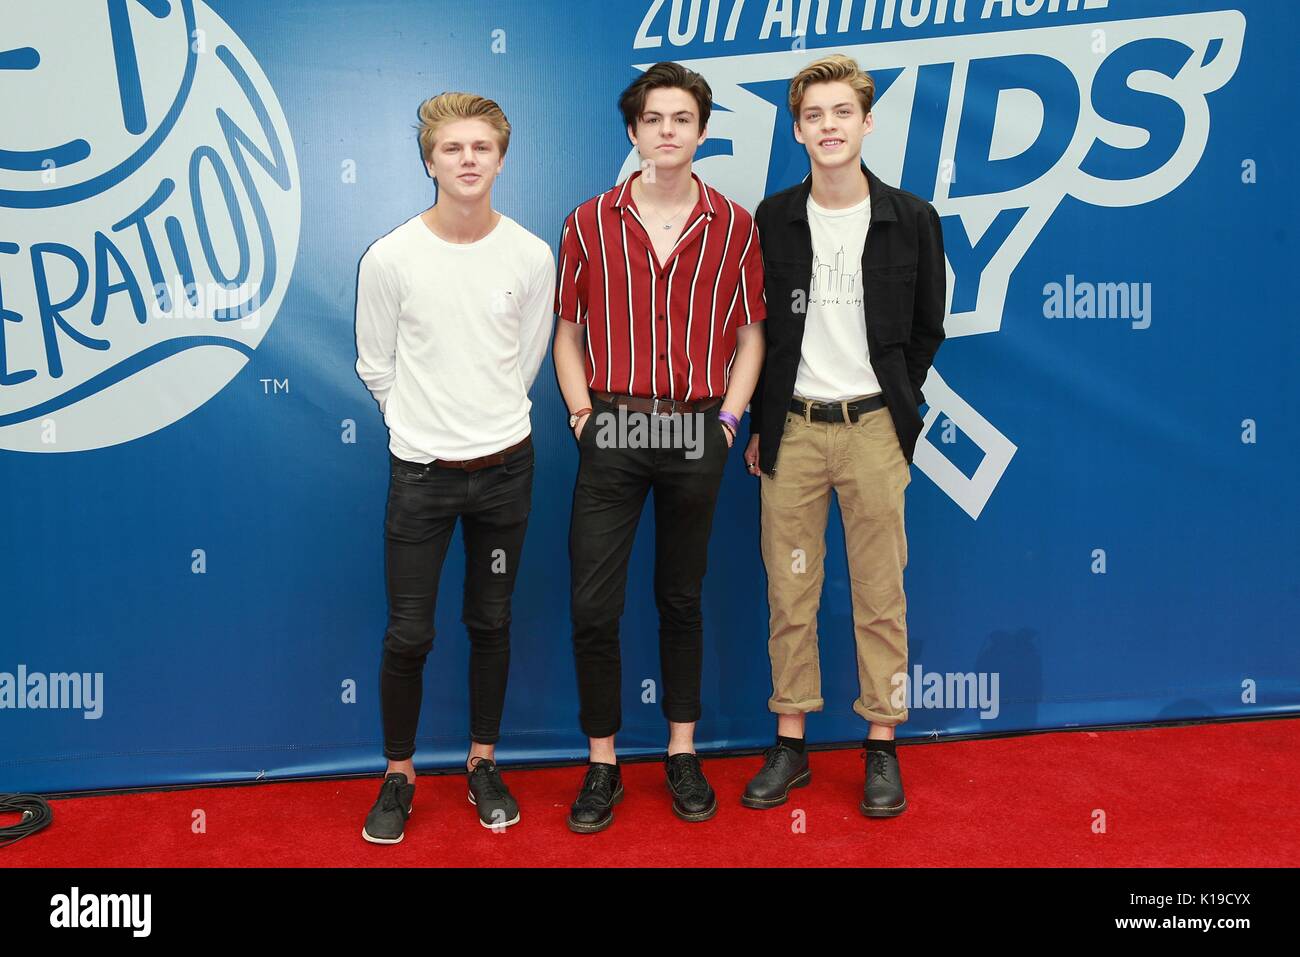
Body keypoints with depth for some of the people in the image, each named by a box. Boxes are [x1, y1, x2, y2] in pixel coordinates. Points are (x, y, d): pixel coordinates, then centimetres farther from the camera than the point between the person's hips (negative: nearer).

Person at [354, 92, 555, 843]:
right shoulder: (390, 259, -8)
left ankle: (484, 765, 30)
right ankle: (400, 777, 24)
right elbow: (377, 368, 3)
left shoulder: (532, 256, -4)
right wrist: (427, 422, 9)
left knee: (491, 625, 13)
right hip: (421, 469, -1)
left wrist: (491, 420, 11)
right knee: (409, 636, 4)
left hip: (505, 466, 2)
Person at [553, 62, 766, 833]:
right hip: (613, 431, 0)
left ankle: (683, 755, 26)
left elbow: (751, 332, 8)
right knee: (594, 606, -1)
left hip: (698, 431, 0)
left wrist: (732, 411, -3)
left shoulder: (734, 227, 3)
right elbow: (568, 330, 7)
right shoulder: (590, 223, 3)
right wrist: (582, 410, -3)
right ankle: (603, 765, 16)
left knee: (682, 599, 12)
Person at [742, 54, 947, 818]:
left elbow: (927, 330, 9)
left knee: (881, 596, 5)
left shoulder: (911, 219, 2)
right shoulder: (771, 219, 4)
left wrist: (896, 408, 3)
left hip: (872, 429, -1)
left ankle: (883, 748, 18)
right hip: (791, 430, 1)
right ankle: (791, 745, 19)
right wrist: (760, 426, 5)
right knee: (790, 596, 6)